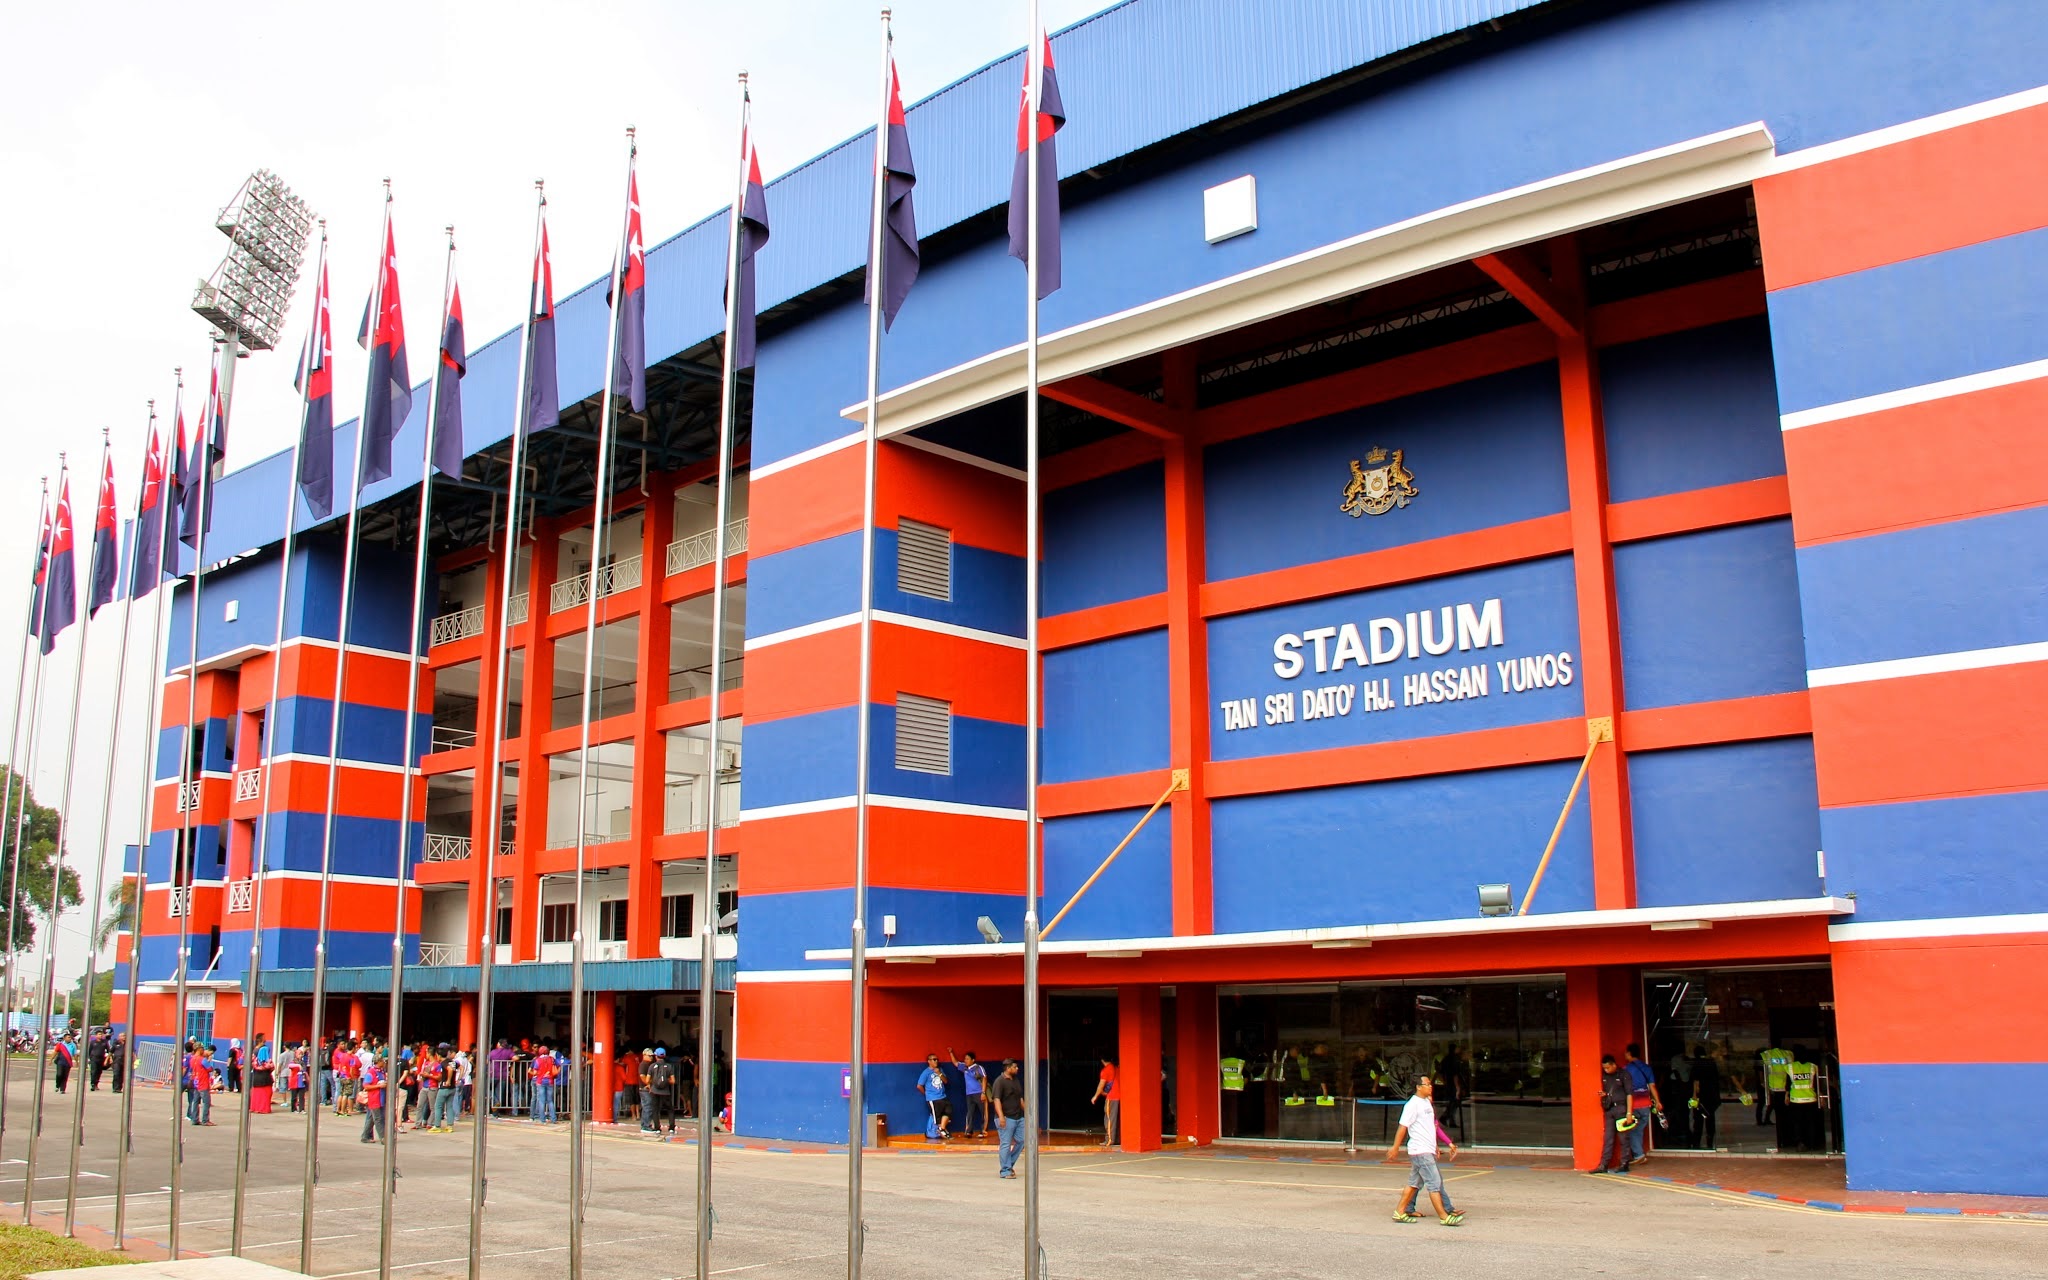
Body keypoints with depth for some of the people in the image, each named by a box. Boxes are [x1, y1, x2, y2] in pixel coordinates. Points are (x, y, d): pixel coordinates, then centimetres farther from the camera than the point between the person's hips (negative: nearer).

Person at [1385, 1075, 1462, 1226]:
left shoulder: (1427, 1102, 14)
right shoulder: (1413, 1105, -14)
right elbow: (1403, 1127, -14)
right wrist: (1395, 1148, -14)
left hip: (1428, 1150, 9)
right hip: (1420, 1151, -9)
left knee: (1414, 1183, 11)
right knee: (1434, 1183, -8)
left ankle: (1399, 1212, 17)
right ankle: (1444, 1217, -6)